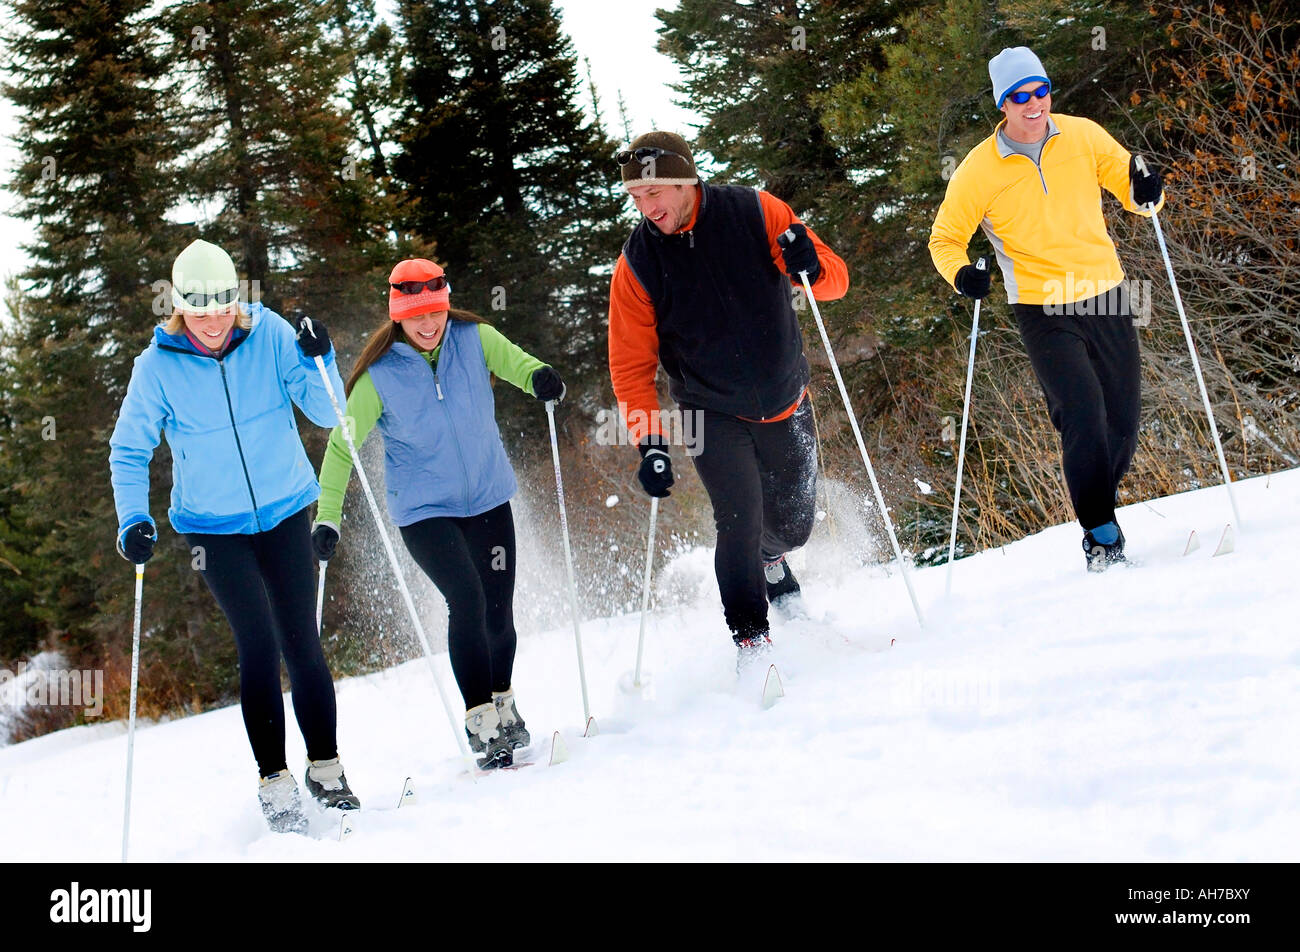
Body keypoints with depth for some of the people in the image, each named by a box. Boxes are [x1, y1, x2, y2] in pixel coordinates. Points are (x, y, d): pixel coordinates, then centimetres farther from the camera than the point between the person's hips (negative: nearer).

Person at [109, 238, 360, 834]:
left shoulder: (269, 335, -10)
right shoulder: (158, 366, -11)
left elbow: (327, 413, -8)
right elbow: (129, 452, -1)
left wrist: (318, 361, -25)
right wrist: (134, 522, -14)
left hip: (285, 512, 1)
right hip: (213, 526, -1)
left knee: (302, 645, 1)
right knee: (259, 645, -12)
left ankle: (326, 768, 16)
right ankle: (275, 784, -4)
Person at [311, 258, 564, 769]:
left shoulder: (474, 338, -7)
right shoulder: (379, 375, -12)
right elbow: (342, 444, -6)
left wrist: (538, 376, -34)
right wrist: (327, 516, -12)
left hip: (488, 499, 3)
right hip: (424, 511, -3)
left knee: (499, 612, 6)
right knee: (468, 601, -21)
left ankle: (503, 707, 31)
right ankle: (480, 721, -13)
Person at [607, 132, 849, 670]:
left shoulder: (755, 213, -13)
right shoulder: (637, 264, -13)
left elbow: (835, 282, -7)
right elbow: (631, 366, -7)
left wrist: (811, 267, -31)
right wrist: (650, 444, -17)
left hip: (785, 402, 2)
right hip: (712, 413, -2)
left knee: (794, 524, 14)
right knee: (740, 519, -20)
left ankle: (768, 560, 50)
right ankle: (750, 636, -7)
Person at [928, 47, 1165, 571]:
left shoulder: (1083, 136, -1)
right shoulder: (980, 170, -7)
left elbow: (1132, 192, 9)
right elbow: (945, 237, 4)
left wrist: (1145, 191, -16)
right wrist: (960, 274, -17)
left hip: (1105, 298, 3)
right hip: (1043, 312, -3)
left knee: (1124, 421, 7)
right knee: (1084, 418, -16)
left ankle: (1098, 502, 32)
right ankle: (1100, 533, -4)